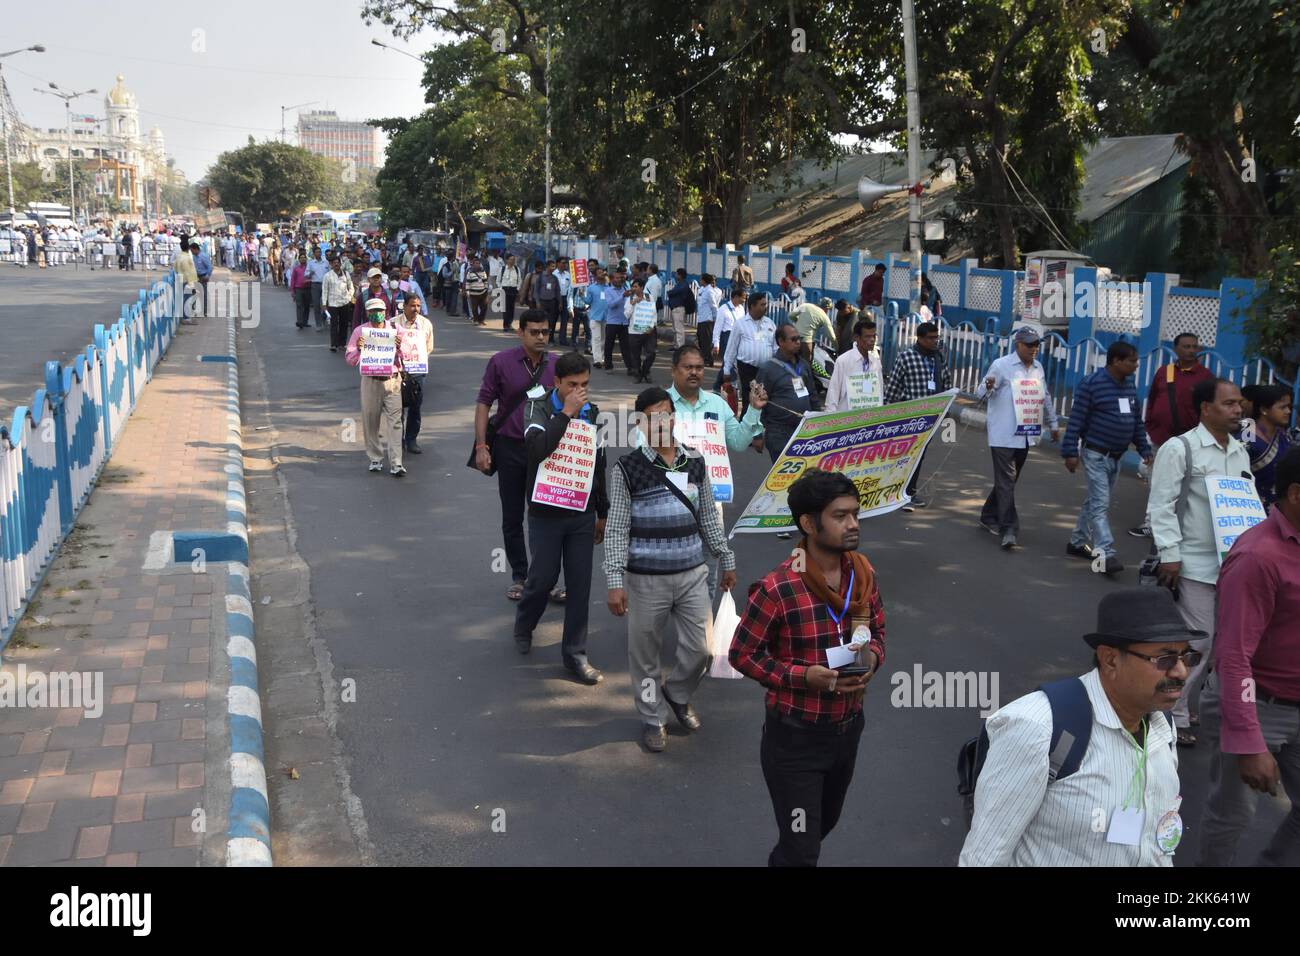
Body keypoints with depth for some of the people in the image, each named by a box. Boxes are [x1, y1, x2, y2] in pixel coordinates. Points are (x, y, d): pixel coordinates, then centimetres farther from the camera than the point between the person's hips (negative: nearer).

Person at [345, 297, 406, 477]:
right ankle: (375, 459, 21)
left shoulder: (395, 328, 5)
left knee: (394, 421, -5)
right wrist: (358, 349, -18)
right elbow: (349, 359, 2)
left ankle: (396, 463, -6)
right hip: (370, 380, 1)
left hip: (392, 380, 0)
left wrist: (400, 347, -15)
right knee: (371, 422, 6)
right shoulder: (360, 331, 3)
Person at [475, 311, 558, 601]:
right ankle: (520, 576, 22)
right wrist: (481, 446, -10)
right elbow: (484, 403, -3)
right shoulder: (501, 362, -5)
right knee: (512, 517, 9)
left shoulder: (557, 365, 1)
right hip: (509, 447, -1)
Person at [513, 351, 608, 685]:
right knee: (543, 578, 3)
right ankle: (523, 627, 34)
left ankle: (575, 654, 13)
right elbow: (537, 448, -28)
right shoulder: (538, 407, -7)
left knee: (580, 583, 3)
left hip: (583, 513, 4)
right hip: (546, 512, -4)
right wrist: (566, 413, -25)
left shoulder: (591, 412, 7)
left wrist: (602, 513, 18)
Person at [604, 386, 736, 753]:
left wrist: (726, 560, 16)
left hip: (692, 574, 3)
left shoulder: (695, 464, 4)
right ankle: (653, 717, 30)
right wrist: (615, 581, -13)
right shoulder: (627, 469, -8)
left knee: (701, 648, 6)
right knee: (645, 653, 9)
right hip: (646, 578, -3)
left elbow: (708, 518, 14)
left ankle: (677, 694, 35)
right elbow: (617, 530, -8)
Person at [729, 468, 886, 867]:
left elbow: (877, 633, 9)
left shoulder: (864, 573, -6)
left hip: (848, 728, 7)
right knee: (802, 849, 3)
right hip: (795, 736, -6)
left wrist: (872, 658, -14)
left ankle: (781, 859, 56)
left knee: (824, 825, 28)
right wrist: (802, 676, -25)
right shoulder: (778, 588, -24)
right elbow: (741, 654, -14)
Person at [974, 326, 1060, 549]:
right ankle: (1009, 530, -9)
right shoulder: (1001, 365, -8)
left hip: (1026, 436, 7)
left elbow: (1045, 398, 24)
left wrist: (1053, 424, 29)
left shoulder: (1038, 368, 13)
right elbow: (981, 393, -12)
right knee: (1006, 482, -8)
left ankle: (989, 517, 29)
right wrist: (988, 387, -35)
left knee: (1008, 480, 15)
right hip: (1004, 436, -7)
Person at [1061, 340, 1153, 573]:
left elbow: (1136, 420, 17)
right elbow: (1076, 420, -14)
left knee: (1094, 501, 15)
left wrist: (1144, 448, 13)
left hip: (1116, 456, 8)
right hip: (1096, 454, -8)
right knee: (1100, 504, -11)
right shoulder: (1091, 384, -14)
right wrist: (1071, 452, -17)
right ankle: (1106, 554, -15)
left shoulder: (1129, 386, 9)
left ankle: (1076, 542, 27)